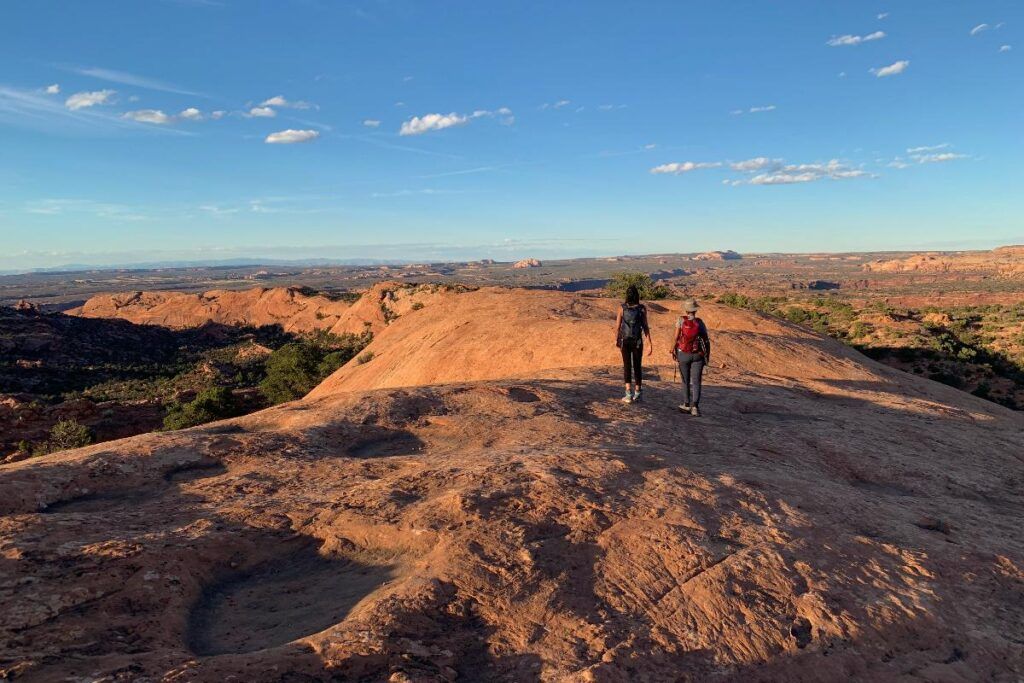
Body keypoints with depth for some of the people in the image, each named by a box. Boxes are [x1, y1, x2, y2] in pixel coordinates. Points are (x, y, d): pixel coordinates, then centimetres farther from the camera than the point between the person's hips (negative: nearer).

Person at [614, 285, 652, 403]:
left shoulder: (622, 308, -8)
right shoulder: (642, 309, -9)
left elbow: (617, 326, -5)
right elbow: (645, 327, -8)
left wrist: (616, 340, 11)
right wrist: (649, 343, -3)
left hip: (625, 341, 0)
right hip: (637, 341, 0)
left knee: (627, 366, 4)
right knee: (637, 366, 13)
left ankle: (629, 394, -4)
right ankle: (638, 392, 23)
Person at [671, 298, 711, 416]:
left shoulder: (681, 320, -5)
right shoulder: (700, 323, 1)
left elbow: (676, 338, -9)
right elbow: (707, 341, 1)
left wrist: (673, 351, 3)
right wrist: (707, 357, 10)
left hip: (683, 354, -1)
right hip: (698, 355, 1)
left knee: (686, 380, 13)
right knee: (696, 381, 0)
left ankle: (688, 405, 18)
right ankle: (695, 406, -13)